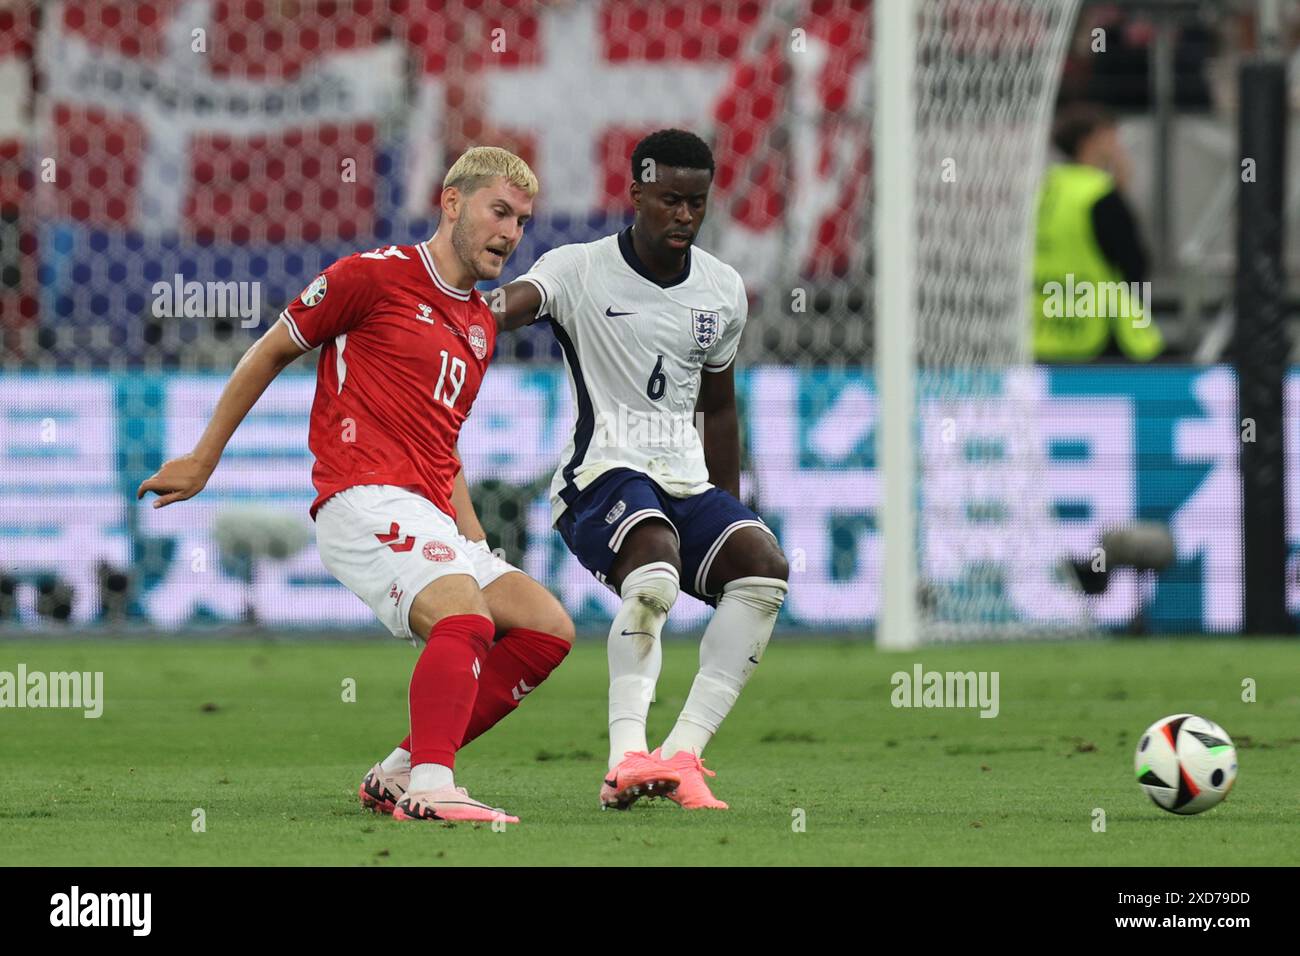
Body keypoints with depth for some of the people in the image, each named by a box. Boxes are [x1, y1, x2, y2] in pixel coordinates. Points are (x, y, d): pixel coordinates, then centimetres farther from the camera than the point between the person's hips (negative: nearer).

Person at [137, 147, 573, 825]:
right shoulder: (375, 274, -1)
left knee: (548, 628, -4)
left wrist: (475, 540, 20)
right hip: (365, 503, -8)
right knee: (465, 616, -31)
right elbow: (269, 353, 6)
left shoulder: (481, 327, 22)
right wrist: (202, 461, 9)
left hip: (430, 519, 8)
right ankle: (431, 786, -43)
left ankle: (401, 772, -3)